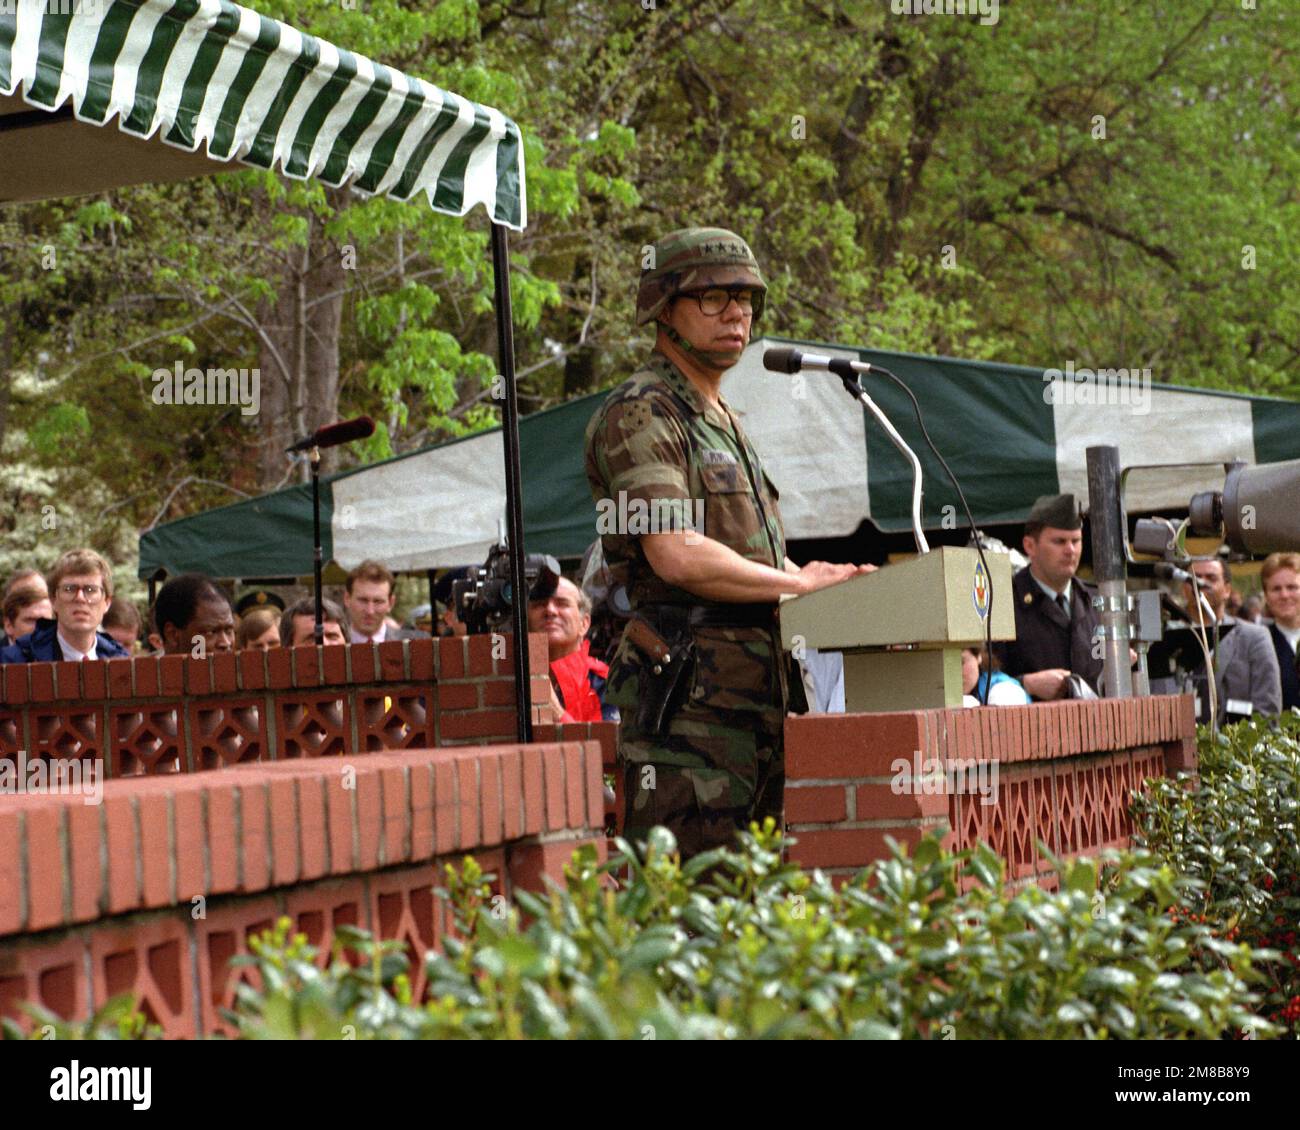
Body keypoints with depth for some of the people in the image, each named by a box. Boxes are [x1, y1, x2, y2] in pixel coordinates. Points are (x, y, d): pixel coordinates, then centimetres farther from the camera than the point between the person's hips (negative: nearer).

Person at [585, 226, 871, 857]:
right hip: (689, 701, -10)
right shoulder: (638, 415, -6)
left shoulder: (725, 424, 25)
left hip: (756, 698, 10)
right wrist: (801, 583, -11)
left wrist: (841, 580, 8)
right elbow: (678, 557, -19)